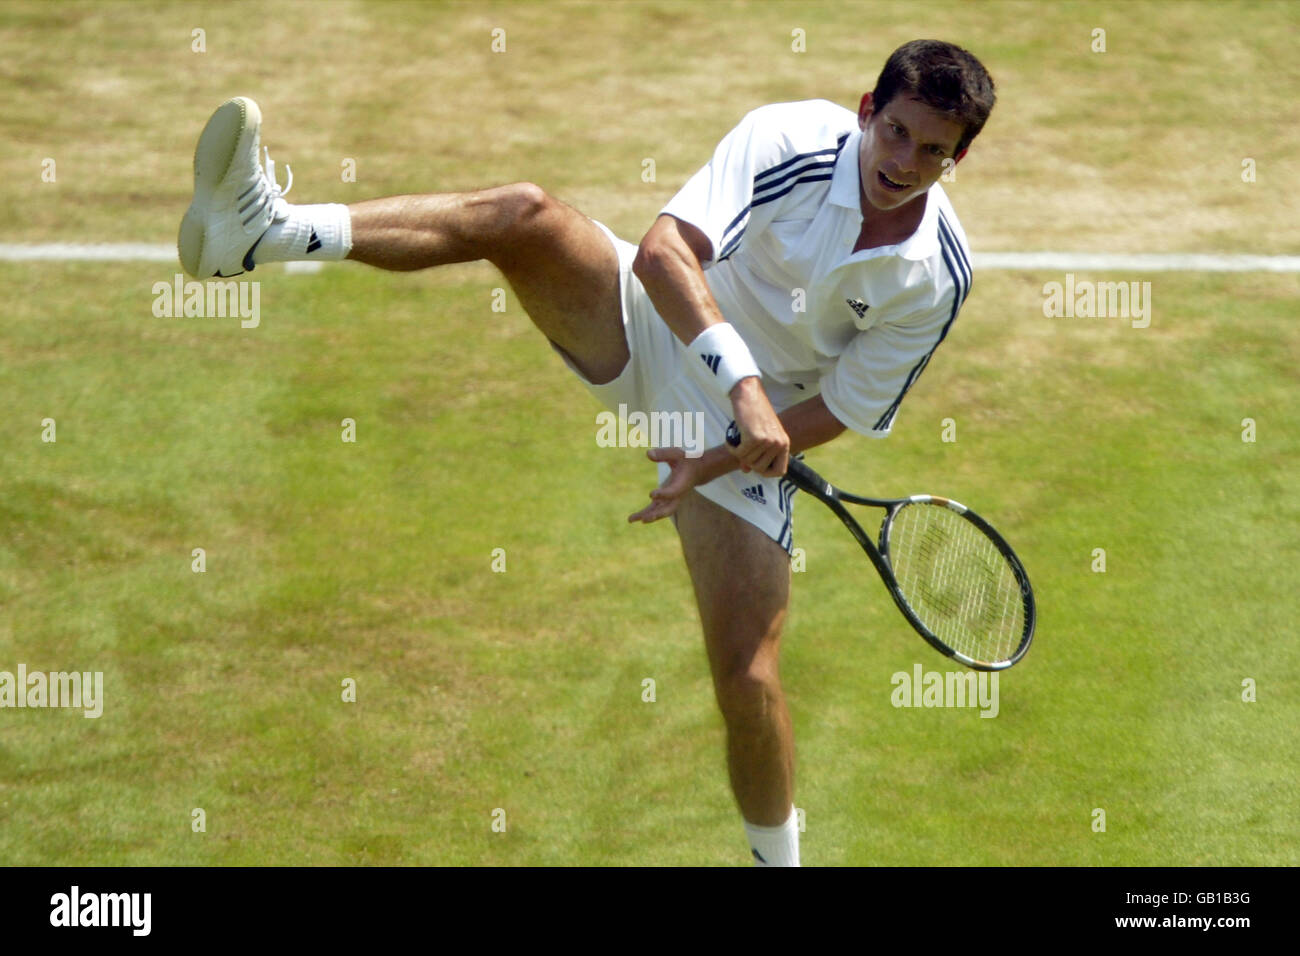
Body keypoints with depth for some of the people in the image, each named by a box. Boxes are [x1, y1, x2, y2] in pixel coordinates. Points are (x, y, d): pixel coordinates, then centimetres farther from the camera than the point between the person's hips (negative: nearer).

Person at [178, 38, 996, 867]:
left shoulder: (936, 279, -14)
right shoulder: (788, 139, -19)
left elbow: (841, 411, -8)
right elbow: (664, 251, -30)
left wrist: (717, 461, -20)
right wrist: (741, 381, -42)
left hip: (750, 441, 0)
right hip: (655, 329, 0)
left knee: (747, 679, -10)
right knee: (525, 215, -27)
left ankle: (778, 854, 18)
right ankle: (267, 230, -40)